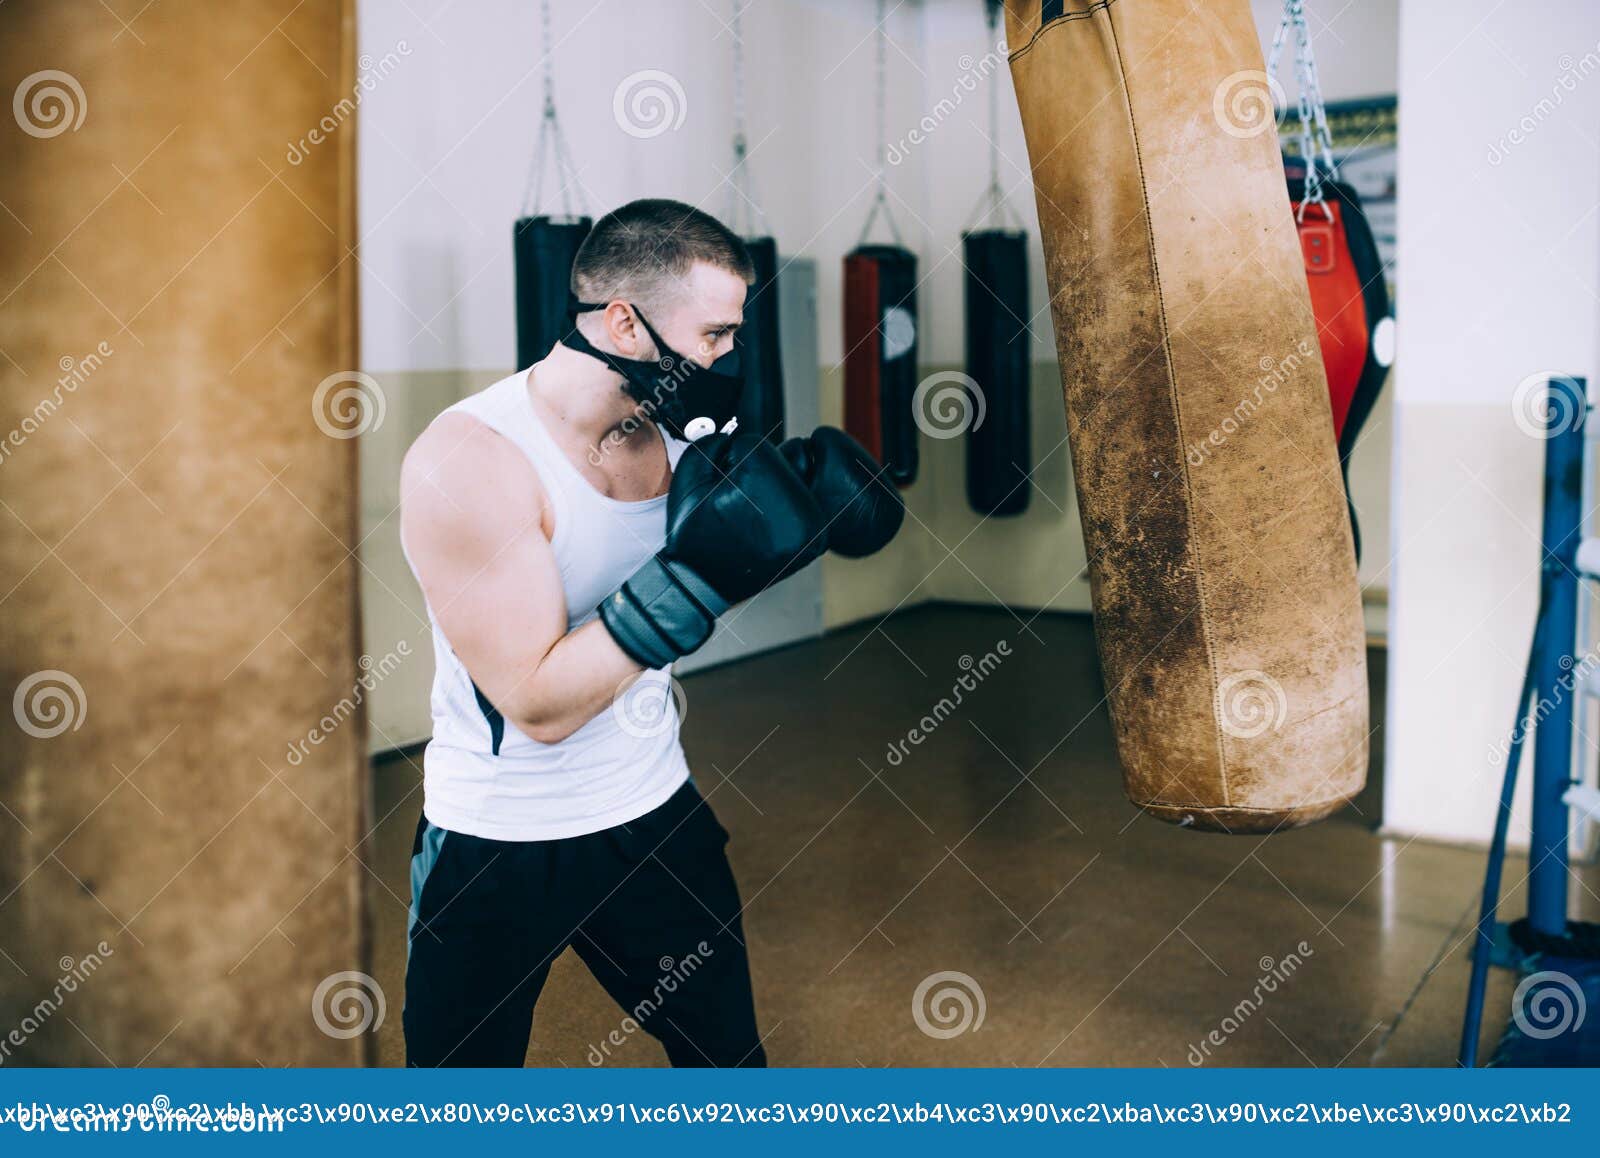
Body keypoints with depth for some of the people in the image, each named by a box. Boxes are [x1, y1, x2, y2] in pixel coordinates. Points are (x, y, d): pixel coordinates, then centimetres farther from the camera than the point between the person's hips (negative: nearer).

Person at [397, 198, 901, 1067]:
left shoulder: (677, 427, -7)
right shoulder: (466, 460, -24)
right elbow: (539, 705, -26)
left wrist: (807, 492, -14)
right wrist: (693, 577, -32)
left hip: (652, 811, 5)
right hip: (497, 847, -5)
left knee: (728, 1053, 18)